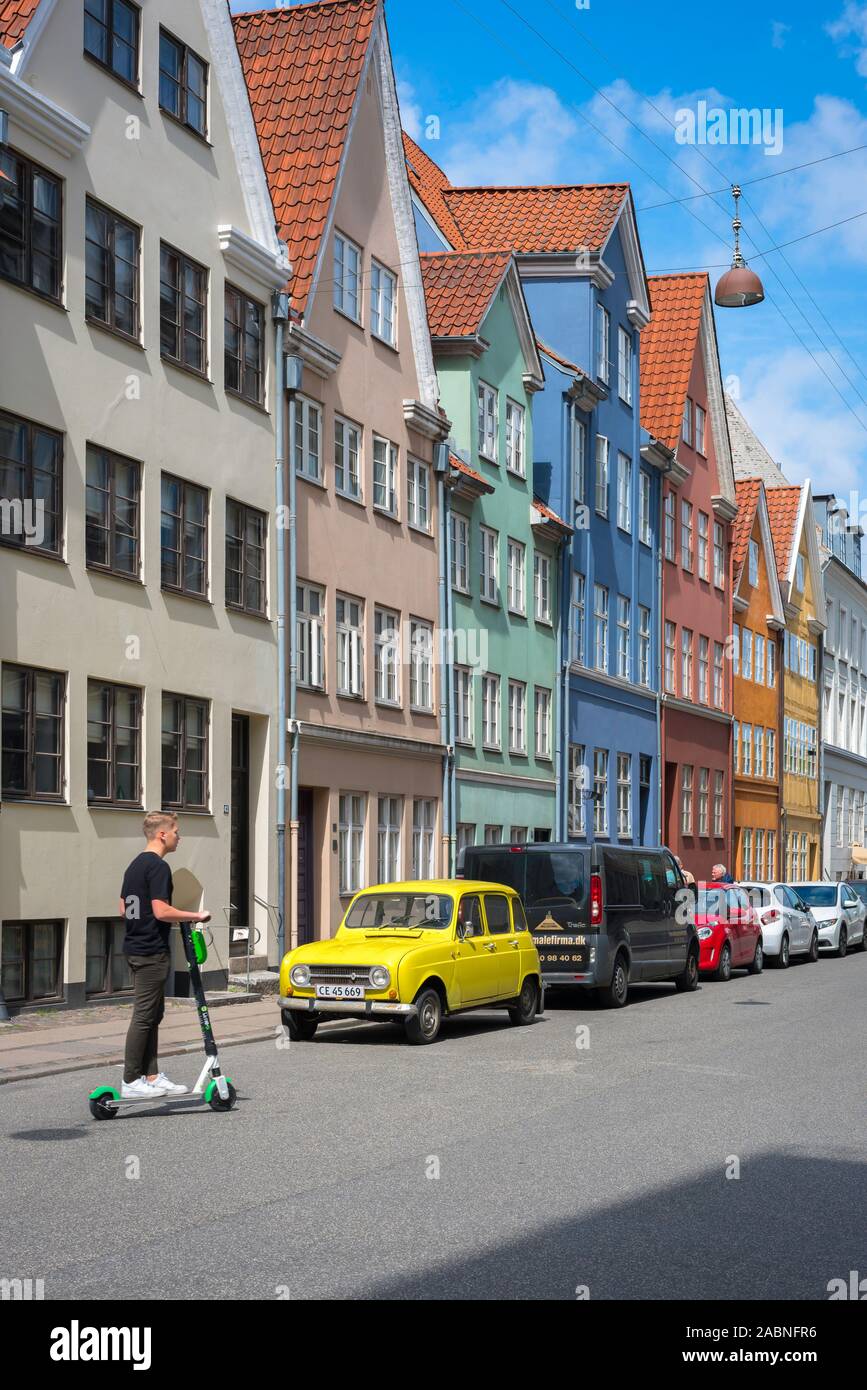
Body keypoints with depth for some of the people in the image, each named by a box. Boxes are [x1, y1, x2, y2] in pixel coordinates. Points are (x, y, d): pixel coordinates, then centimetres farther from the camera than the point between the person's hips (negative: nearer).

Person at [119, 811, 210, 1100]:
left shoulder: (135, 865, 14)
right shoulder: (158, 866, -16)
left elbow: (124, 910, 18)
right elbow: (161, 911, -23)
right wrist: (196, 916, -14)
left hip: (136, 947, 10)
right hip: (152, 951, -10)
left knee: (152, 1014, 14)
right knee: (144, 1016, -5)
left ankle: (152, 1076, 17)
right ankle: (131, 1082, -2)